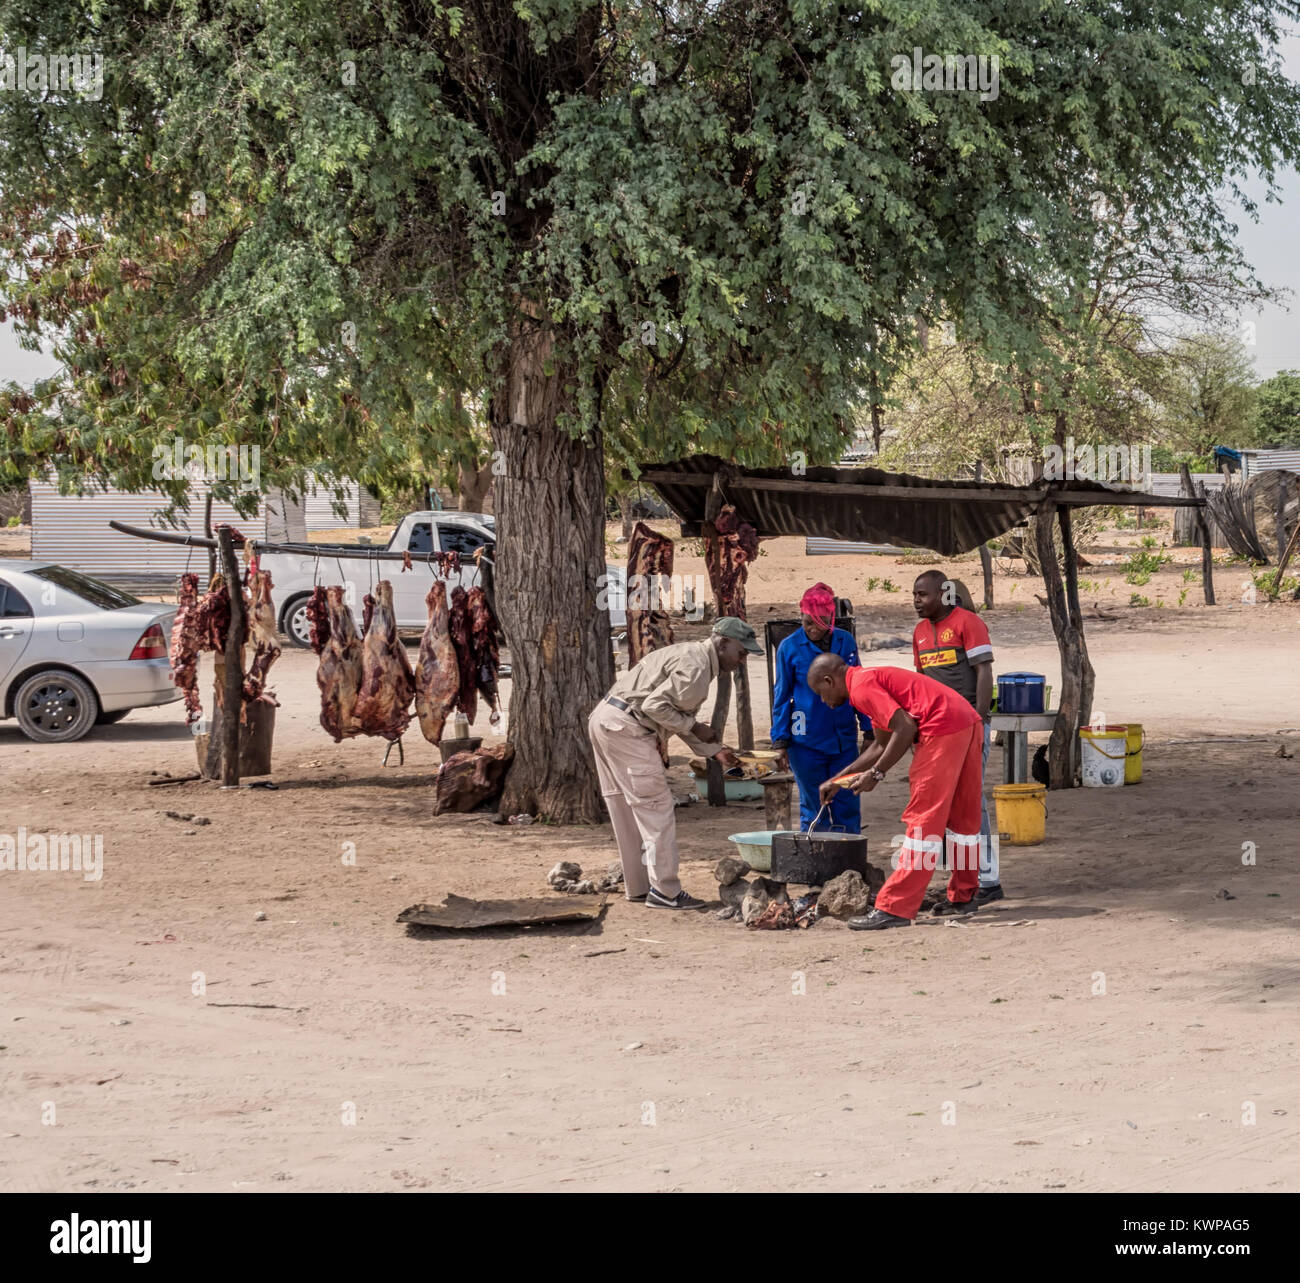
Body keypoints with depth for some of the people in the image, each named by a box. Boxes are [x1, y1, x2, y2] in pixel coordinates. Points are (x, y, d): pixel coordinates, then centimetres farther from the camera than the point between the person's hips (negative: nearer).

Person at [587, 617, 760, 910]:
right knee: (655, 808, -6)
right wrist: (694, 727, -10)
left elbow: (680, 717, 24)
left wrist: (715, 750, 20)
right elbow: (656, 705, -21)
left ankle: (638, 887, 22)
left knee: (627, 808, 15)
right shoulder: (695, 667, -14)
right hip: (626, 728, -11)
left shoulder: (690, 655, 20)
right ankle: (664, 891, -5)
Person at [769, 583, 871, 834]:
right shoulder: (790, 647, -3)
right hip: (806, 743, -2)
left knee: (848, 806, 4)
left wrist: (869, 727, 13)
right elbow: (782, 696, 3)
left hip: (844, 739, 2)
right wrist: (781, 741, 0)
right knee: (813, 809, 3)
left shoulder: (845, 641, 3)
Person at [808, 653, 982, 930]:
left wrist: (876, 773, -8)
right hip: (968, 722, 10)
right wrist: (839, 779, 37)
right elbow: (881, 745, 36)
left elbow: (905, 728, -16)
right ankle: (963, 896, 31)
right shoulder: (873, 679, 26)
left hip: (943, 729, -10)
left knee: (922, 821, -8)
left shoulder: (861, 686, -5)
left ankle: (894, 909, -7)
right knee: (961, 816, 20)